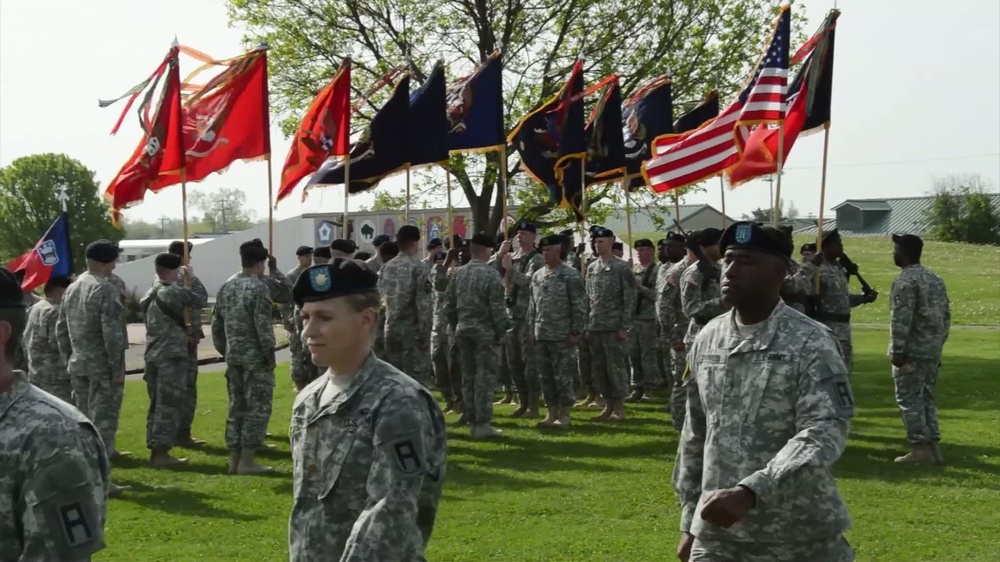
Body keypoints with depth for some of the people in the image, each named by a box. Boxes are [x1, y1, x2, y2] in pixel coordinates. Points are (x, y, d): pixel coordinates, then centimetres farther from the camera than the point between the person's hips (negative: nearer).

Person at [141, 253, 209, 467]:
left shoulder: (151, 293, 13)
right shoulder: (172, 292, -15)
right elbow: (200, 299, -12)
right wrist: (192, 277, 2)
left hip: (153, 355, 9)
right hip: (171, 356, -9)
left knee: (157, 404, 13)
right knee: (170, 405, -5)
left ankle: (155, 449, 16)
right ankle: (161, 451, -6)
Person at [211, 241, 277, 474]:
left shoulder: (225, 287, 10)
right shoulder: (258, 288, -13)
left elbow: (216, 325, 13)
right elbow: (263, 327, -18)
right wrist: (270, 355, -9)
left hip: (234, 358, 7)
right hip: (255, 358, -7)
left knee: (236, 408, 12)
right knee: (257, 408, -1)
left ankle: (234, 460, 14)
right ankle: (247, 461, -2)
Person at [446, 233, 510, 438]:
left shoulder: (458, 273, 6)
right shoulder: (491, 274, -12)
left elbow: (449, 304, 10)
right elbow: (497, 308, -14)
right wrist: (501, 332, -5)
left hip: (463, 330, 6)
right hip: (485, 331, -6)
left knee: (468, 377, 12)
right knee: (485, 378, -2)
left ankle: (471, 422, 16)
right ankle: (482, 424, -2)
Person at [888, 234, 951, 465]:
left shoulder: (905, 280, -13)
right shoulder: (935, 279, 14)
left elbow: (901, 319, -19)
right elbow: (946, 316, 17)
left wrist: (897, 351, -18)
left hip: (912, 352, -8)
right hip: (932, 351, 8)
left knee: (909, 400, -2)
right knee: (926, 397, 14)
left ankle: (920, 448, -3)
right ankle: (932, 445, 13)